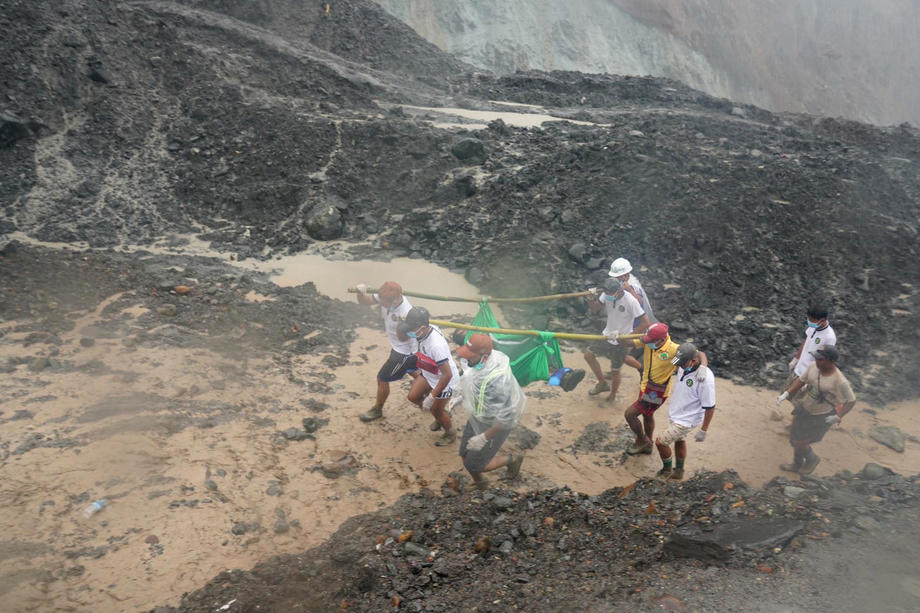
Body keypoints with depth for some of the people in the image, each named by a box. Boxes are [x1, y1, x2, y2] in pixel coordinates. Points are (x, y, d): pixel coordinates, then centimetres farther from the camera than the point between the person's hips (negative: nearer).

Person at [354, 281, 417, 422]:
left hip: (405, 352, -8)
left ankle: (377, 410, 31)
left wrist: (401, 324, -50)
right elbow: (364, 301, -13)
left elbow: (403, 338, -29)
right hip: (397, 347, 8)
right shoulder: (385, 298, -19)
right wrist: (361, 293, -36)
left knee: (382, 379, 8)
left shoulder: (406, 313, -38)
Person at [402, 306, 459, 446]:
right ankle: (442, 415, 36)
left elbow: (447, 375, -36)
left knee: (436, 410, 11)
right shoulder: (425, 330, -17)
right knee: (413, 397, 13)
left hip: (444, 381, -8)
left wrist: (433, 396, -28)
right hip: (428, 374, 8)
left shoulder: (436, 345, -41)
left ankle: (450, 434, 41)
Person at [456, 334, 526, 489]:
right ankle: (480, 484, 47)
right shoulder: (476, 361, -16)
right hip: (477, 417, 7)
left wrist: (483, 438, -25)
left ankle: (512, 460, 29)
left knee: (475, 465, 6)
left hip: (495, 424, -7)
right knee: (466, 456, 18)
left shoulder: (497, 379, -40)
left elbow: (505, 418, -33)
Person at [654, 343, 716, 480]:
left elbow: (710, 407, -26)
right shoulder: (684, 367, -13)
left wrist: (703, 431, -19)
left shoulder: (705, 378, -34)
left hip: (686, 420, -8)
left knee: (660, 442, -2)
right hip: (677, 413, 8)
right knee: (679, 440, 25)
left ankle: (667, 469, 24)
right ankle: (678, 472, 46)